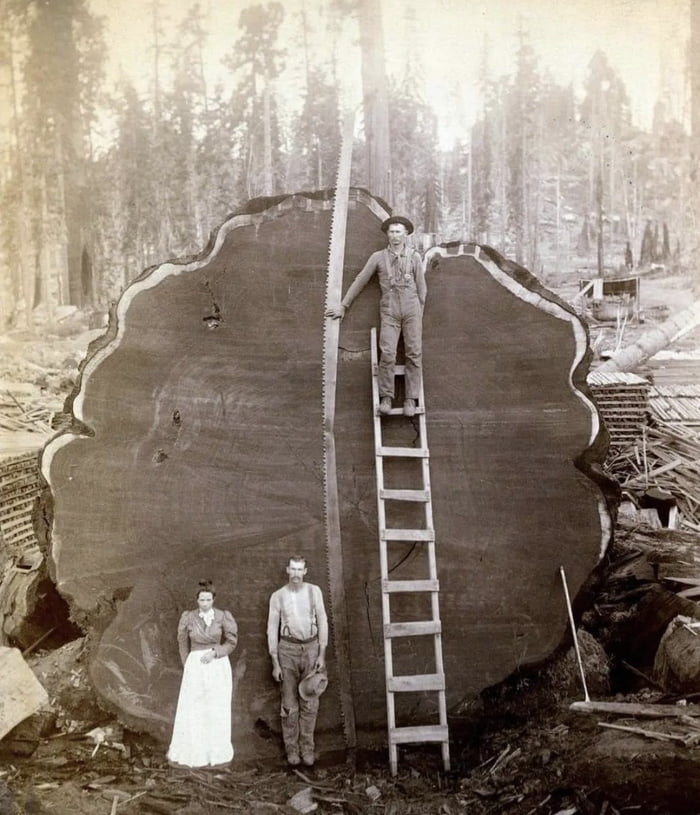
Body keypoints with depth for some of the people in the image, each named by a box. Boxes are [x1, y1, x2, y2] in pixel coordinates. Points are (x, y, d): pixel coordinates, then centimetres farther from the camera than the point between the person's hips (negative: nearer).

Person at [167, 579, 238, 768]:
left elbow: (232, 643, 0)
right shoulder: (188, 617, -1)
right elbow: (183, 643, 11)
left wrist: (214, 652, -14)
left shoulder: (223, 617, -4)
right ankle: (188, 752, 13)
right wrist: (188, 667, 10)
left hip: (219, 667, 0)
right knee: (190, 710, 1)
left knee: (216, 711, 5)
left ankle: (215, 753, 18)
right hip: (195, 667, 0)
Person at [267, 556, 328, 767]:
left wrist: (322, 655, -1)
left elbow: (322, 622, 5)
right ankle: (292, 749, 11)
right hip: (288, 649, -1)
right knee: (289, 704, 1)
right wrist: (275, 663, -1)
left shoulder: (314, 591, 3)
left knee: (310, 703, 1)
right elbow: (272, 629, 3)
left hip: (311, 648, 1)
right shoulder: (277, 596, 1)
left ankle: (307, 748, 11)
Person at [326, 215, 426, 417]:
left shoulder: (414, 257, 4)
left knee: (414, 355, -4)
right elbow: (360, 281, 8)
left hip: (411, 311, 1)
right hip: (389, 312, 0)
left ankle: (410, 399, 0)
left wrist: (420, 313, 9)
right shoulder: (378, 257, 4)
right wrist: (343, 305, 8)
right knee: (387, 355, -12)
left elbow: (421, 287, 9)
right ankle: (386, 397, -2)